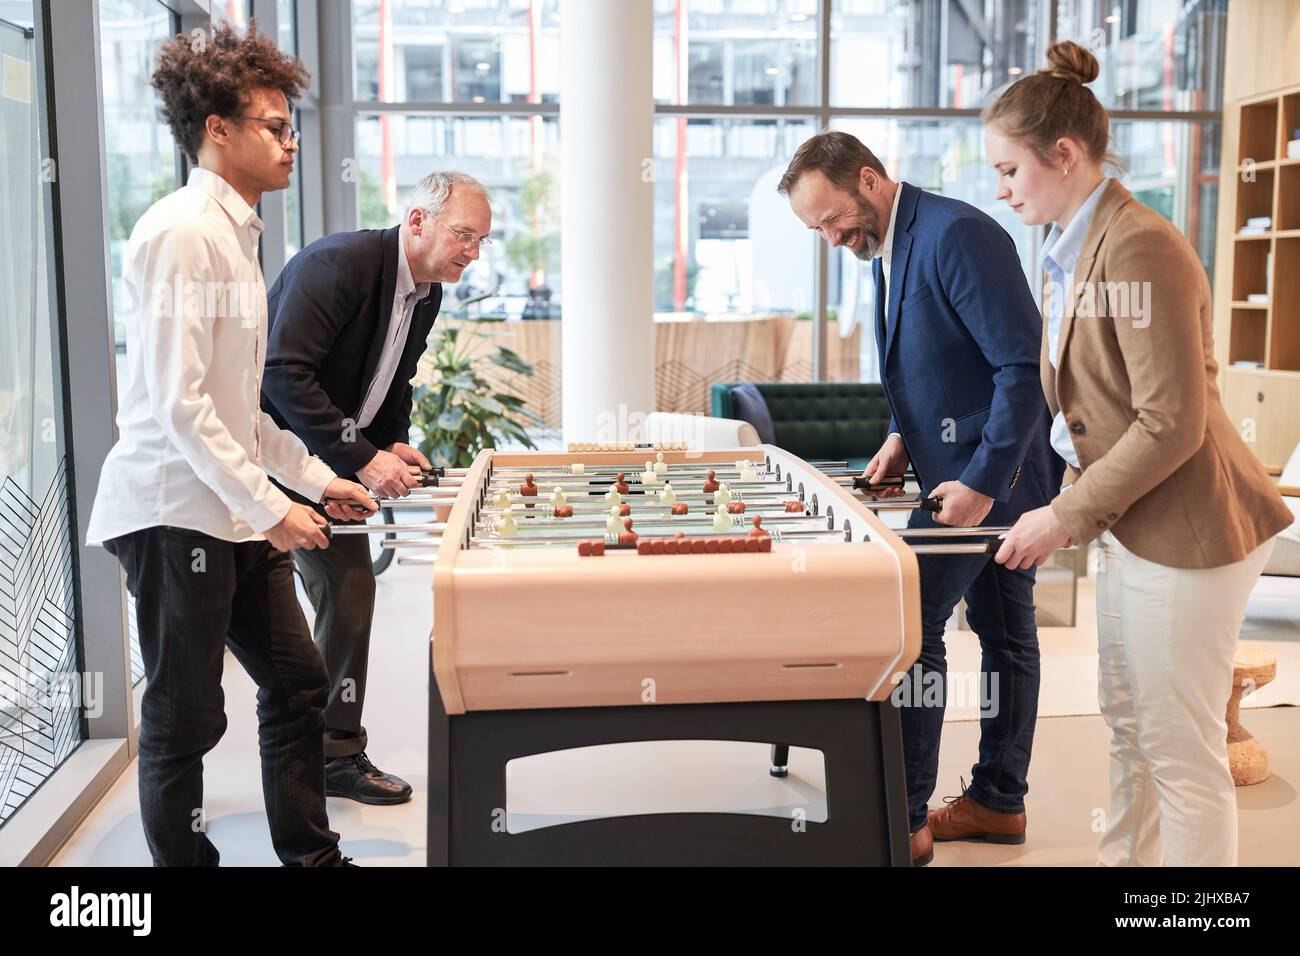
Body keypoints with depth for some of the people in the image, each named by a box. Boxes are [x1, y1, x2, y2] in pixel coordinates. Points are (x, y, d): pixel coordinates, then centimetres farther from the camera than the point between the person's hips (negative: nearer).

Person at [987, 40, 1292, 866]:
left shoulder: (1138, 246, -20)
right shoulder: (1078, 248, 10)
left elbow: (1173, 424, -23)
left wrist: (1071, 515, -17)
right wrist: (1078, 507, 9)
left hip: (1188, 528, -10)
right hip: (1136, 525, 10)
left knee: (1182, 752, 1)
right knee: (1128, 725, 20)